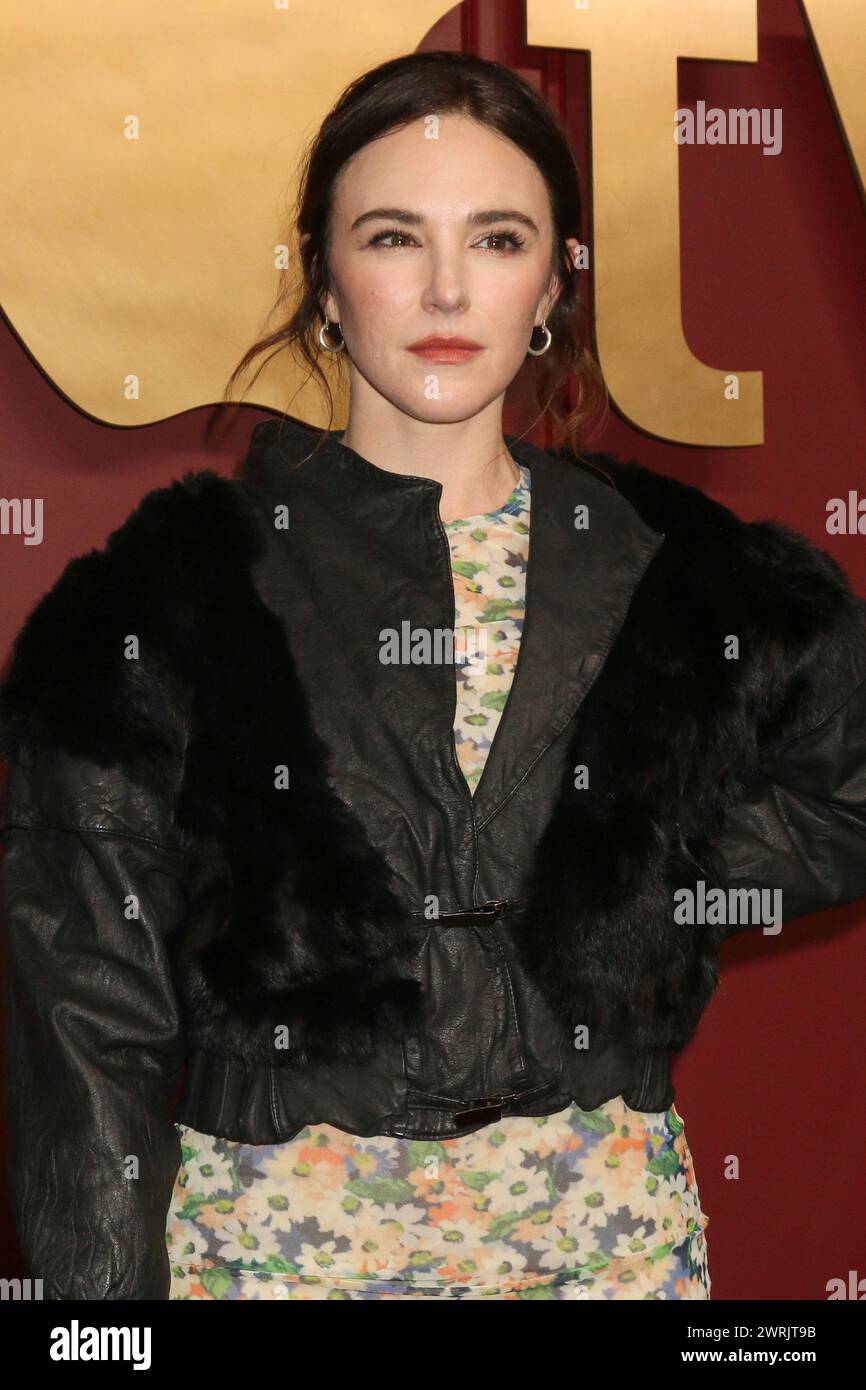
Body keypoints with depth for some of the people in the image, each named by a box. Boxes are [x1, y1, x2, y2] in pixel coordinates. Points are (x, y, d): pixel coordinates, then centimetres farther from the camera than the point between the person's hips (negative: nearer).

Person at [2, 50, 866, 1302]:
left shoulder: (673, 572, 2)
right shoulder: (173, 589, -4)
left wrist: (670, 887, -1)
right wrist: (102, 1287, -9)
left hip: (606, 1225, 2)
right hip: (277, 1229, -2)